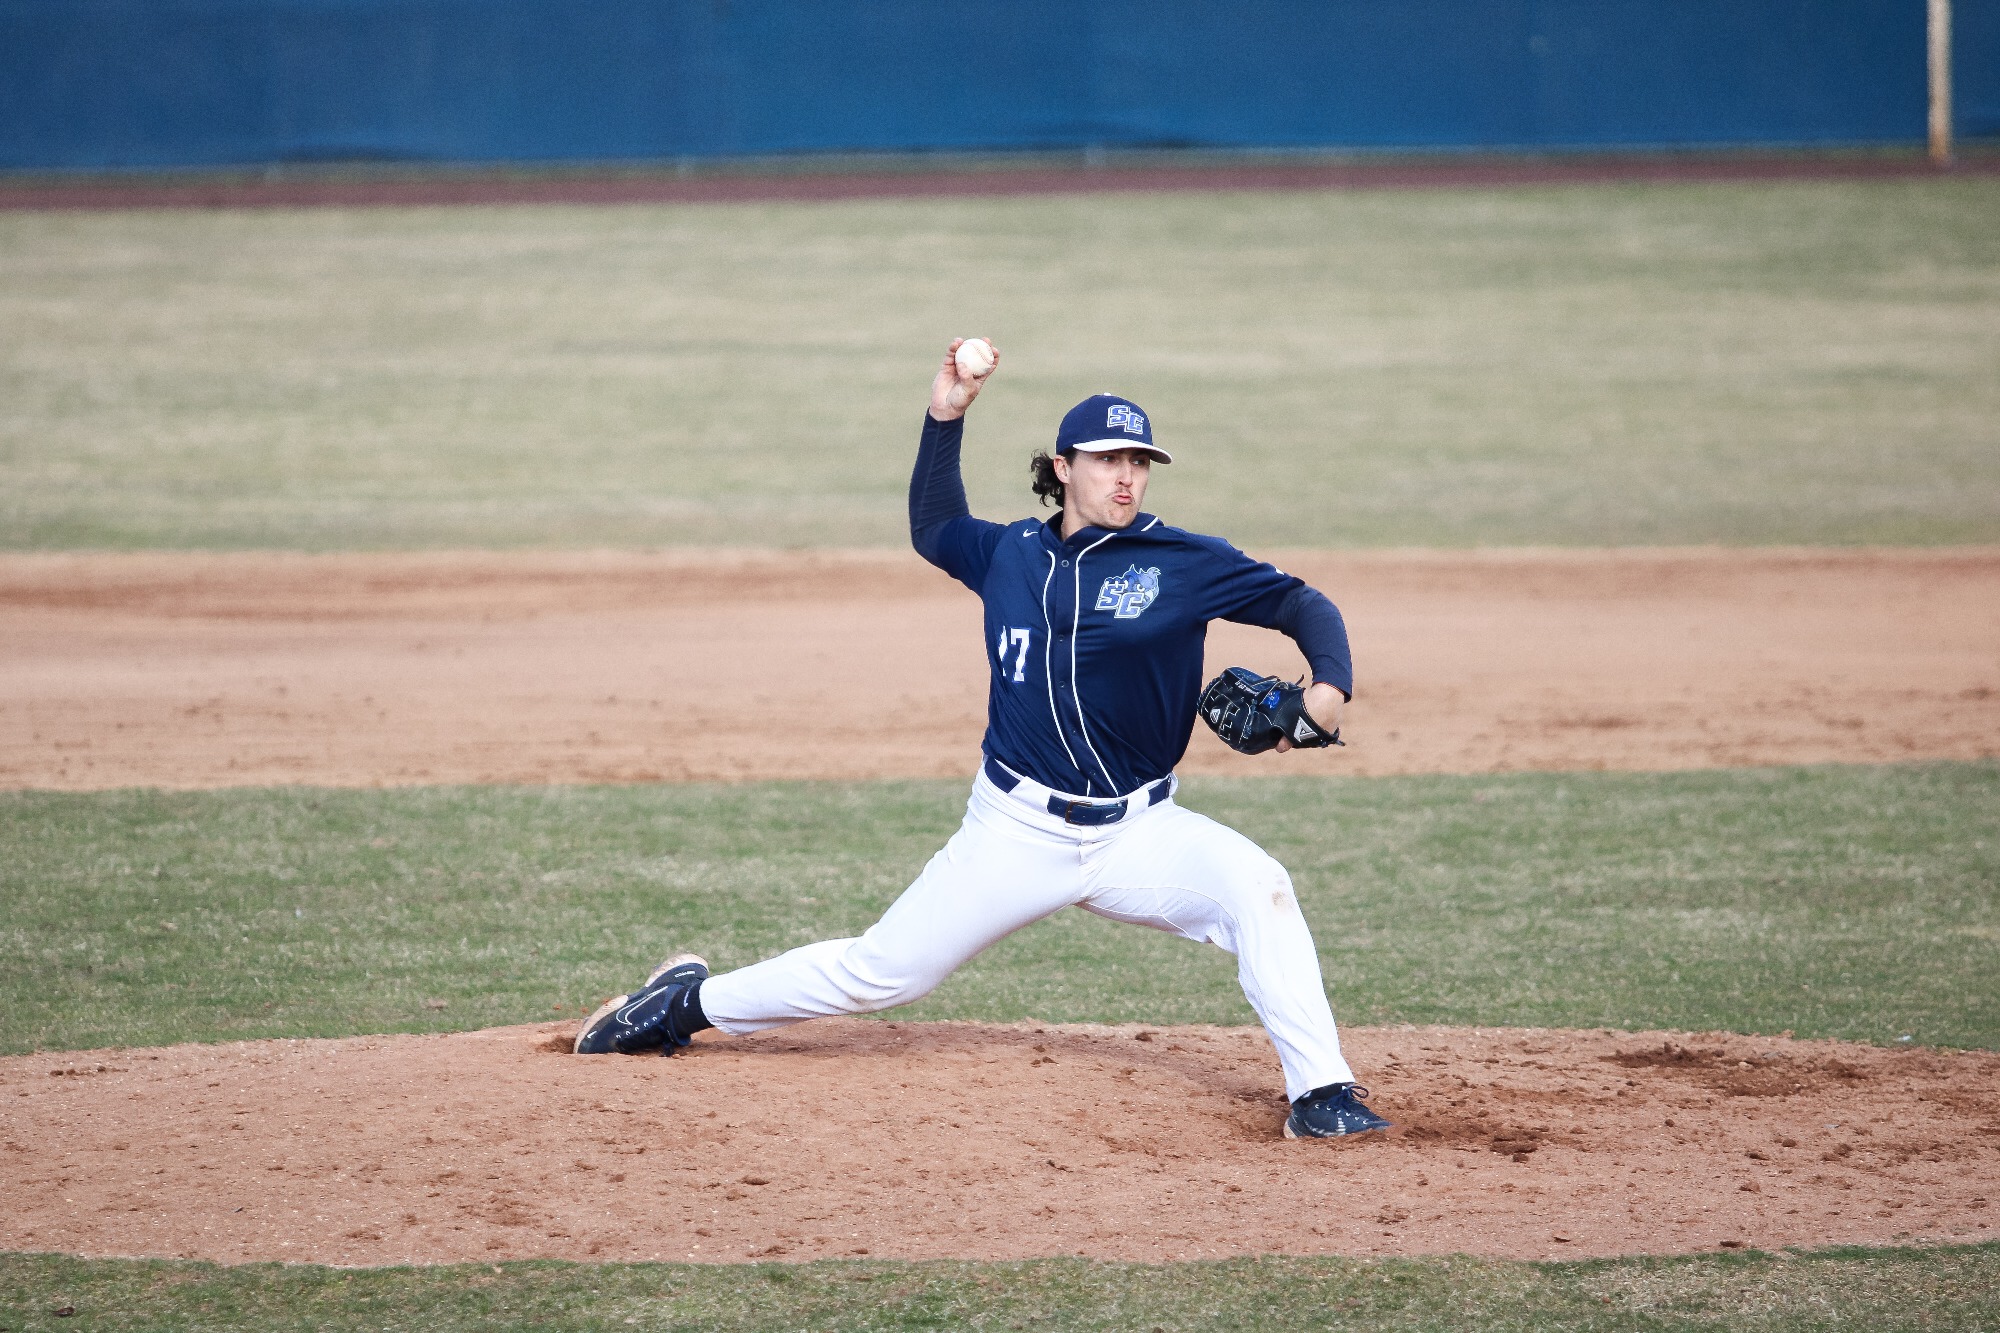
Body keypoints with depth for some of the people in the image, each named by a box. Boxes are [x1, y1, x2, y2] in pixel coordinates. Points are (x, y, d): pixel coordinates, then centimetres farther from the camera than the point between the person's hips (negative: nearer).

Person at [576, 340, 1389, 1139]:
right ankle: (692, 1001, 26)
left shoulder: (1185, 564, -4)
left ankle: (1321, 1095, -25)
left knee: (1255, 887, -29)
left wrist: (1329, 688, -22)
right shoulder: (1010, 555, 6)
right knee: (876, 974, 4)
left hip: (1136, 829, -1)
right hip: (1018, 830, 1)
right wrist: (945, 418, 14)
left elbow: (1300, 604, -3)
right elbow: (933, 530, 25)